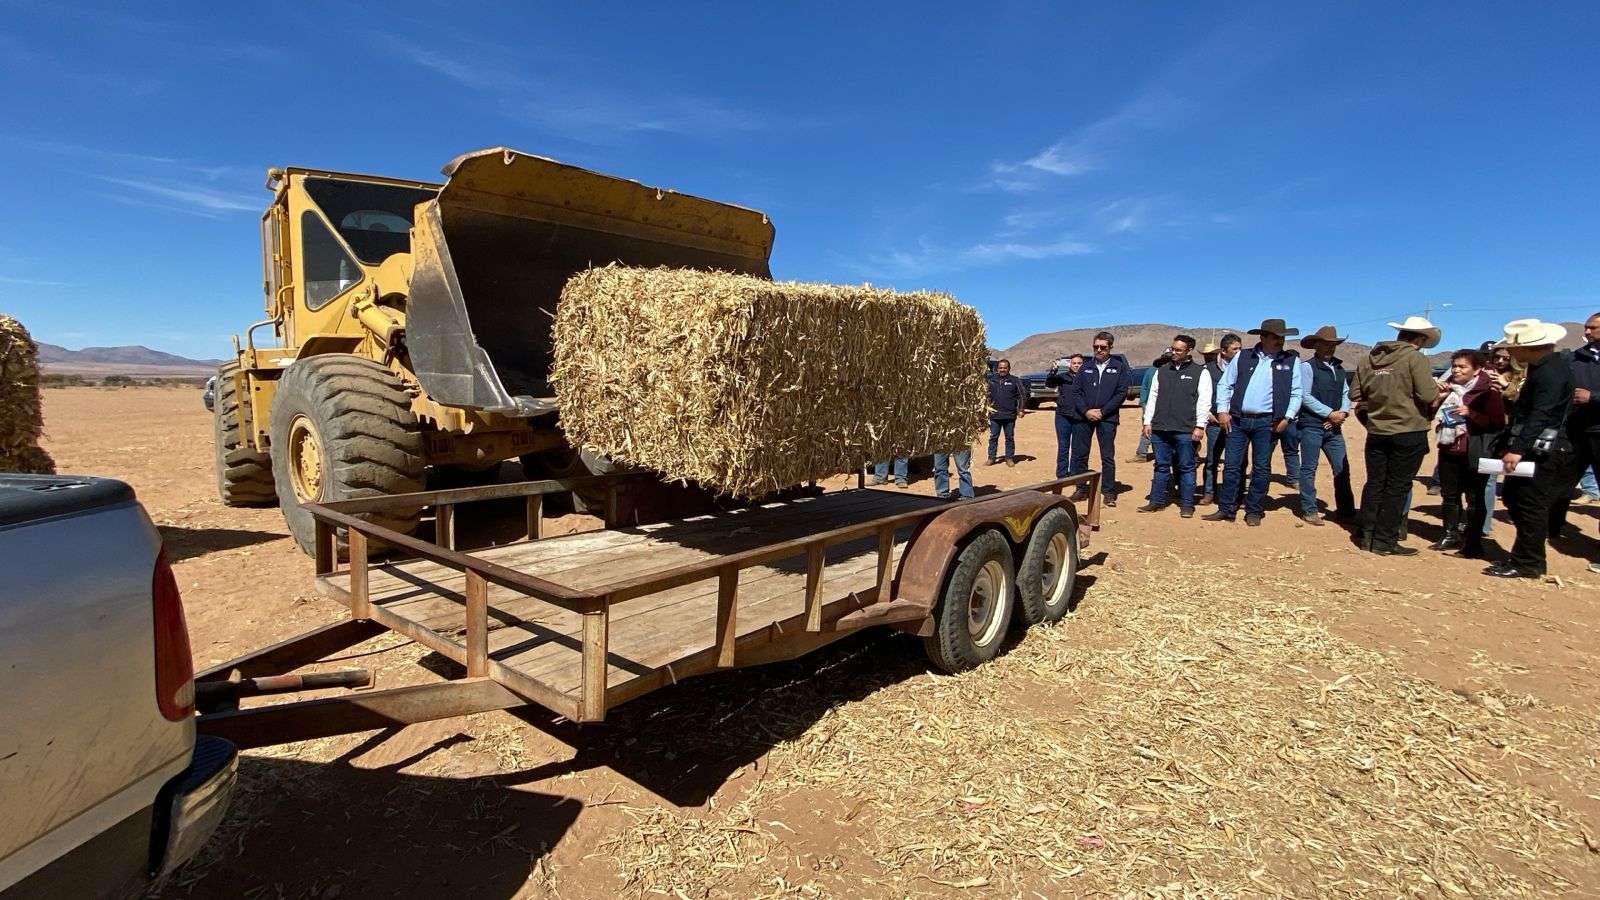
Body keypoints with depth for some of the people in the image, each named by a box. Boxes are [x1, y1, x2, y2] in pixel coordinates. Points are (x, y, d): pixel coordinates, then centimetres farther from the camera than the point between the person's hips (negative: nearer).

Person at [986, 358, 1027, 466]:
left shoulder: (1015, 381, 1)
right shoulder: (992, 381, 8)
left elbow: (1023, 395, 3)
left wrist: (1022, 409, -2)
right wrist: (986, 407, 8)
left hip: (1010, 415, -2)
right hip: (994, 415, 2)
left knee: (1010, 438, 7)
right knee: (993, 437, 5)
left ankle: (1009, 458, 15)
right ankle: (991, 457, 13)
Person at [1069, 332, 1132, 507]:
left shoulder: (1119, 367, 2)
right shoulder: (1086, 366, 9)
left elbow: (1122, 393, -4)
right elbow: (1076, 391, 6)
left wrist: (1102, 411, -11)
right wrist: (1086, 411, -8)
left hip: (1107, 418, -3)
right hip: (1084, 416, 3)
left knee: (1108, 457, 1)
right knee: (1079, 454, 4)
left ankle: (1108, 492, 9)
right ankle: (1081, 488, 15)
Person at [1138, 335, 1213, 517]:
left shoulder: (1200, 372, 2)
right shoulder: (1162, 371, 14)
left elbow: (1204, 401, -3)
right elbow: (1153, 398, 14)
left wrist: (1200, 426, -10)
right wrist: (1147, 422, 8)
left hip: (1185, 430, -4)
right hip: (1160, 429, 4)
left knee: (1186, 467, 3)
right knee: (1161, 466, 10)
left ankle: (1186, 504, 10)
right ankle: (1157, 501, 16)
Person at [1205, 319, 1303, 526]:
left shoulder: (1291, 361, 5)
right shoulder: (1243, 357, 6)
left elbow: (1296, 393, 4)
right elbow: (1225, 385, 8)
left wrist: (1287, 417, -7)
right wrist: (1222, 411, -1)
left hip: (1266, 423, -1)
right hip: (1237, 420, 1)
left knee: (1261, 468, 4)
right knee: (1232, 466, 3)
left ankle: (1254, 511, 14)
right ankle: (1226, 509, 10)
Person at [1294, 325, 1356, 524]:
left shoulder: (1339, 368, 15)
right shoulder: (1307, 366, -5)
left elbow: (1346, 394, 13)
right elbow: (1305, 396, -12)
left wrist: (1343, 413, -5)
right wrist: (1330, 414, -12)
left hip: (1334, 427, 6)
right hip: (1312, 426, -6)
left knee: (1342, 469, 7)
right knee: (1309, 469, 0)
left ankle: (1345, 510, 16)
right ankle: (1309, 510, 7)